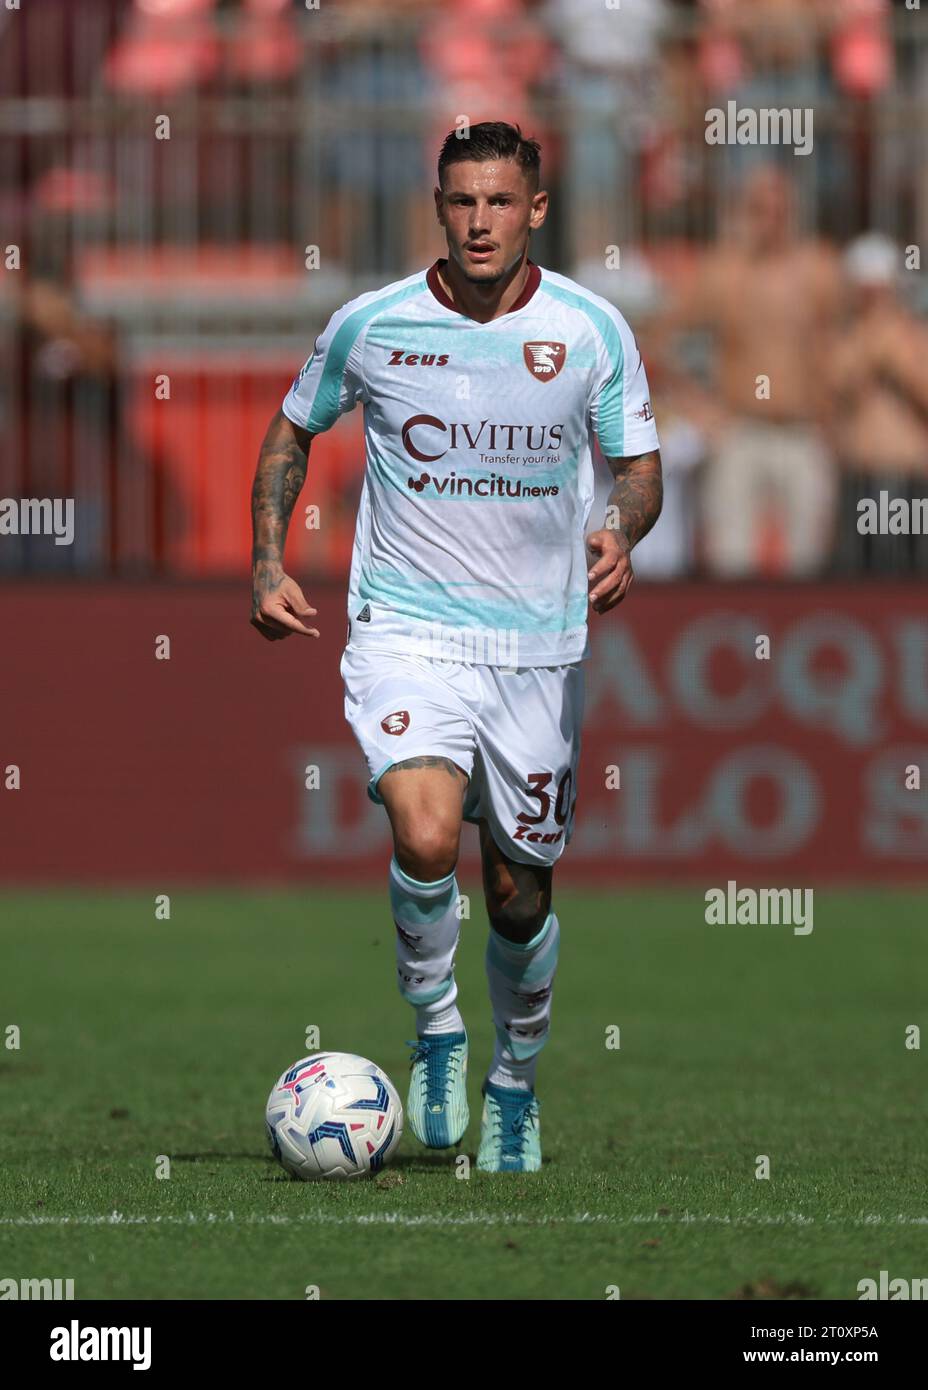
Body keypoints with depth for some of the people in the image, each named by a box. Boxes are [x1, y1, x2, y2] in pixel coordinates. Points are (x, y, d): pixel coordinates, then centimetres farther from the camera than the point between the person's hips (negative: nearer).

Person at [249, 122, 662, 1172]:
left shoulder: (591, 330, -3)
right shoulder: (370, 325, -3)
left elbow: (639, 463, 7)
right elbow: (293, 432, 13)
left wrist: (621, 533, -16)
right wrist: (269, 566, 3)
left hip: (539, 644, 2)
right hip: (406, 631, -2)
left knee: (520, 890, 10)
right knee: (426, 837, -27)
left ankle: (515, 1084, 36)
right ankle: (434, 1025, -1)